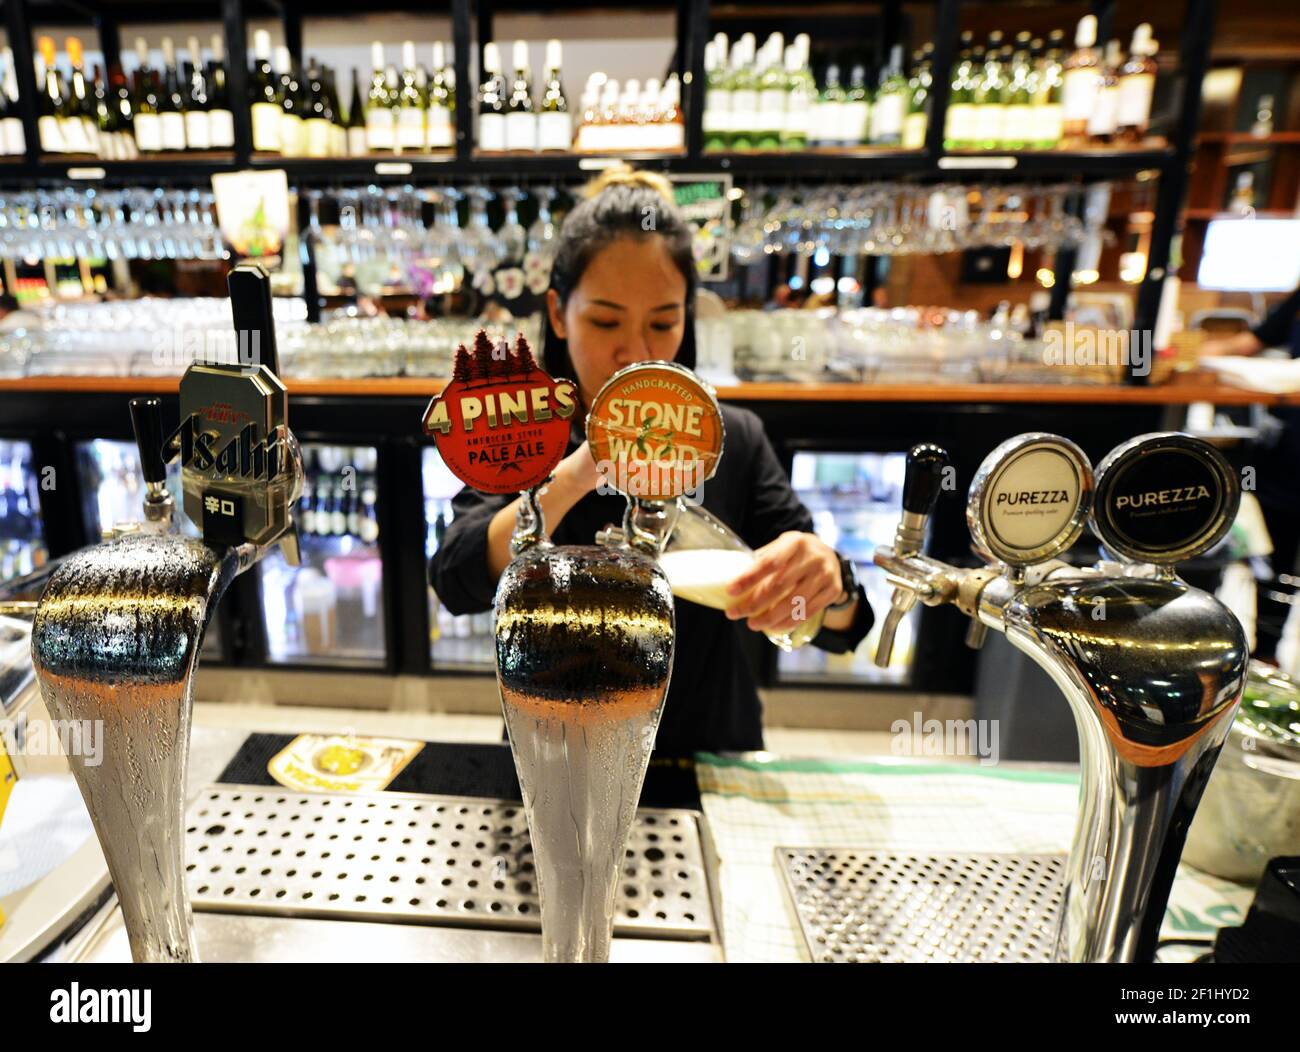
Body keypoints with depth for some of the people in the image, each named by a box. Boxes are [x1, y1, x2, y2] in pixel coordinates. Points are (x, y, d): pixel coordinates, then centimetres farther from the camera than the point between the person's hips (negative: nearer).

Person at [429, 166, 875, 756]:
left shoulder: (735, 442, -2)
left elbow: (837, 630, -4)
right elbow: (457, 585, -18)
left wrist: (829, 583, -26)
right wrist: (574, 478, -33)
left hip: (709, 759, 3)